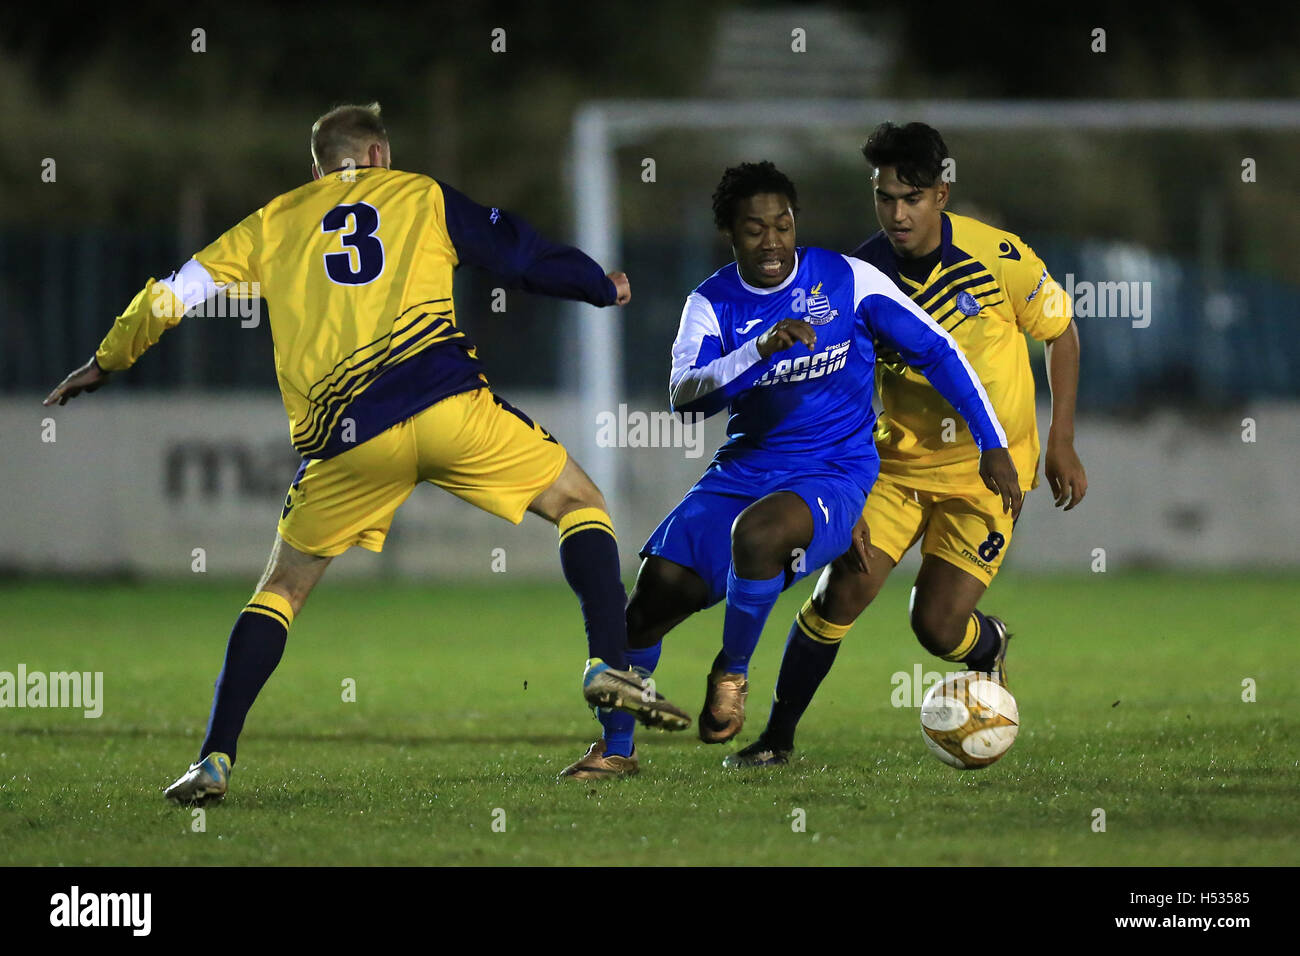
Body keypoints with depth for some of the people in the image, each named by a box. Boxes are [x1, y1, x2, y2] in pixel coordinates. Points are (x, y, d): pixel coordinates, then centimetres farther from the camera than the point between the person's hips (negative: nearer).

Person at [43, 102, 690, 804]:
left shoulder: (273, 224, 21)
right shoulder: (418, 195, 18)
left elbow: (173, 295, 21)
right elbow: (527, 258, 21)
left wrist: (103, 364, 36)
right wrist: (606, 287, 40)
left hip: (344, 433, 2)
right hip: (447, 402, -1)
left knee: (284, 587, 17)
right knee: (580, 504, 16)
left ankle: (214, 760, 6)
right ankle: (608, 665, -5)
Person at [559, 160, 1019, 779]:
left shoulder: (848, 281, -6)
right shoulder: (712, 304, 0)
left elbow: (937, 353, 0)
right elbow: (685, 396, -17)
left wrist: (994, 447, -2)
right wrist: (761, 348, -33)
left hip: (834, 476, -4)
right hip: (745, 469, 4)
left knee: (756, 531, -37)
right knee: (657, 585, -10)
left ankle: (731, 674, -10)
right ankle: (615, 747, 10)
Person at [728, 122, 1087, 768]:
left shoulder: (998, 257, -17)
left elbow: (1061, 333, -1)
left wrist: (1061, 443, -3)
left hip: (989, 470, -2)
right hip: (899, 462, 2)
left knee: (937, 627, -8)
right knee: (841, 591, -14)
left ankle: (990, 648, 30)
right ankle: (777, 738, 3)